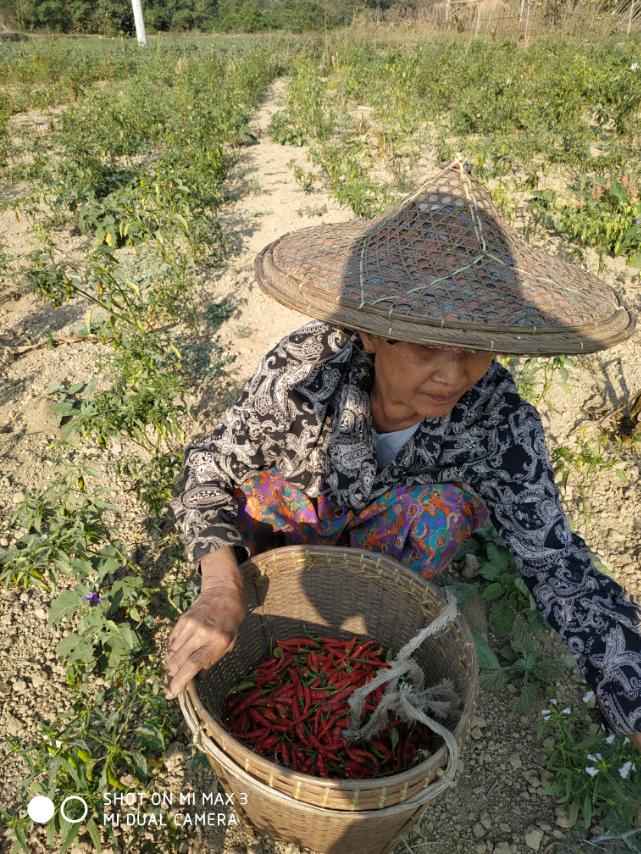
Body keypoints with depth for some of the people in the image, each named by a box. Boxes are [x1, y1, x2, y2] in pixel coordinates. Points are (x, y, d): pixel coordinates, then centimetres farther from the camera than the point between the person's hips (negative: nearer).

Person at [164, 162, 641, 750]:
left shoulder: (501, 421, -31)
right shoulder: (305, 367, -33)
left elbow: (561, 572, -30)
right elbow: (212, 469, -22)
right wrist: (221, 583, -39)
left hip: (389, 535, 0)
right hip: (295, 516, 1)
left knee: (443, 506, -28)